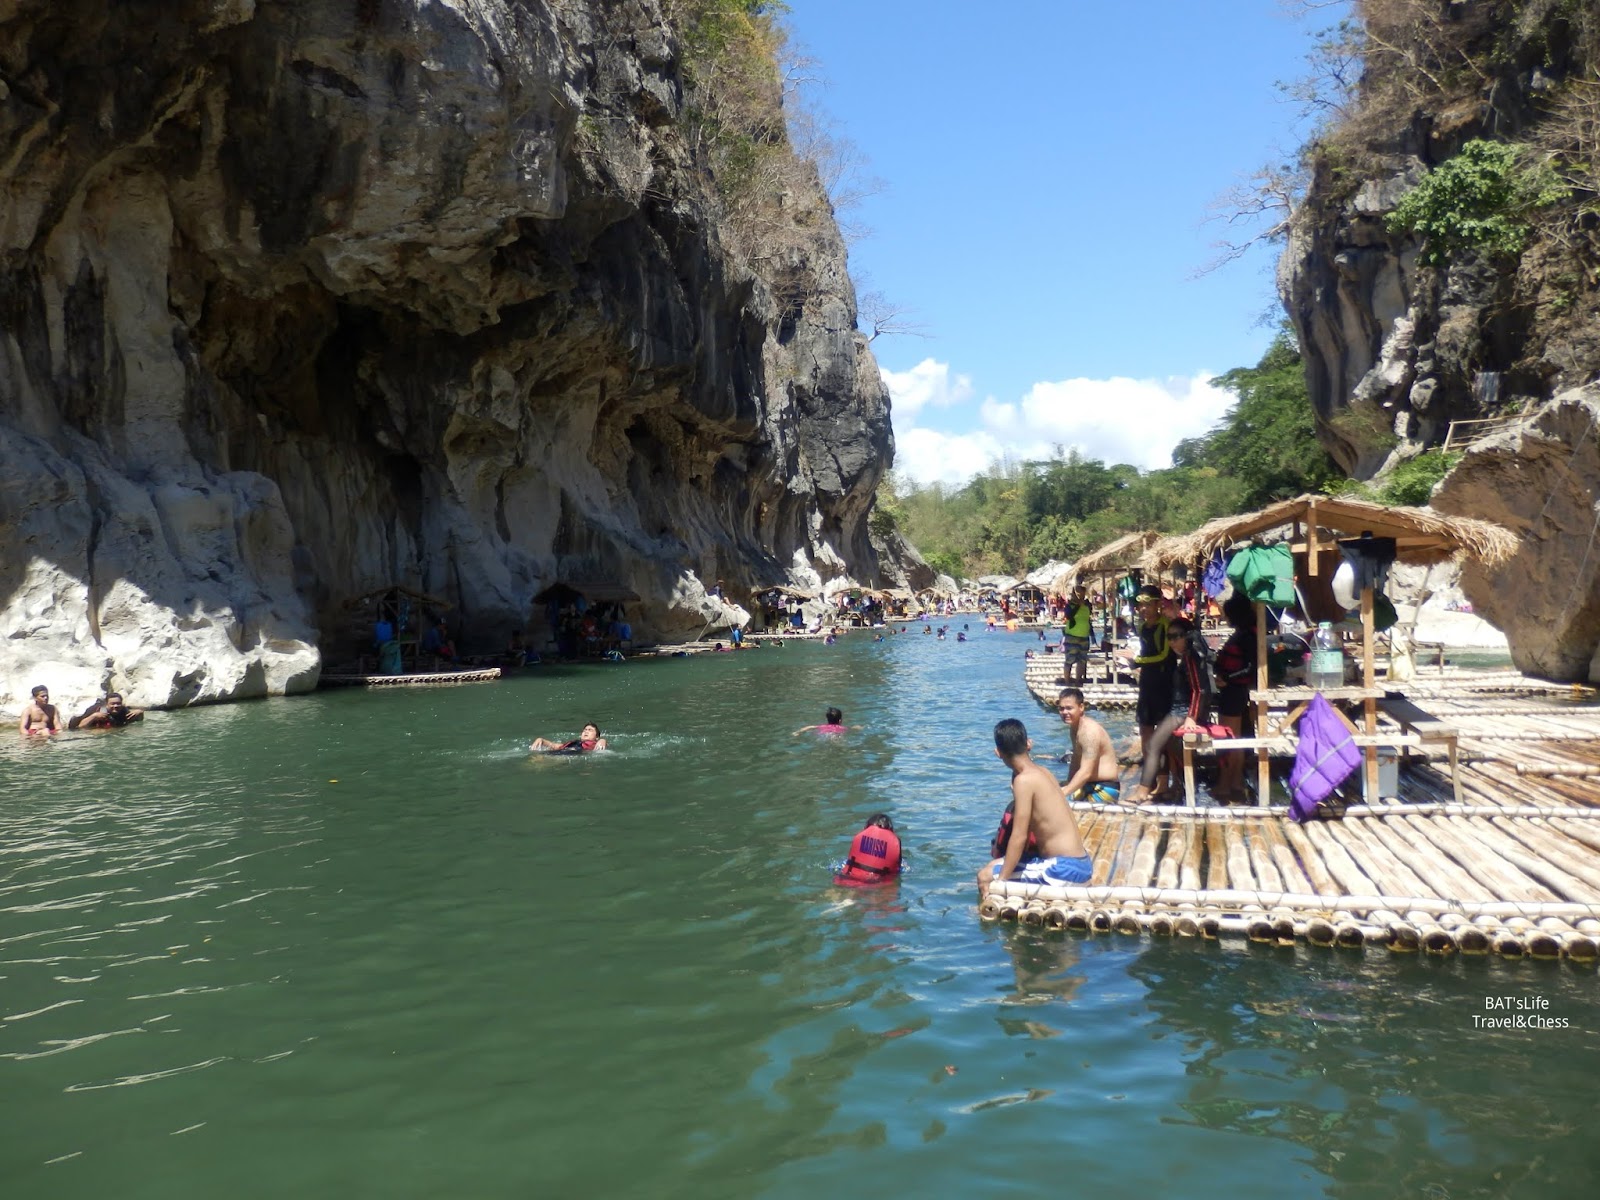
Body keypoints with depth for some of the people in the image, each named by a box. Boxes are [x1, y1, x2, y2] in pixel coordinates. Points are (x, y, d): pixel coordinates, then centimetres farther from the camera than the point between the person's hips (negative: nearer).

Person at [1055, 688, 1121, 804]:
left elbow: (1086, 772, -27)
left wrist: (1063, 793, -33)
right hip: (1090, 785, 10)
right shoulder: (1075, 726, 9)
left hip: (1105, 789, -10)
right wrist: (1067, 786, 11)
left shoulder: (1089, 731, -21)